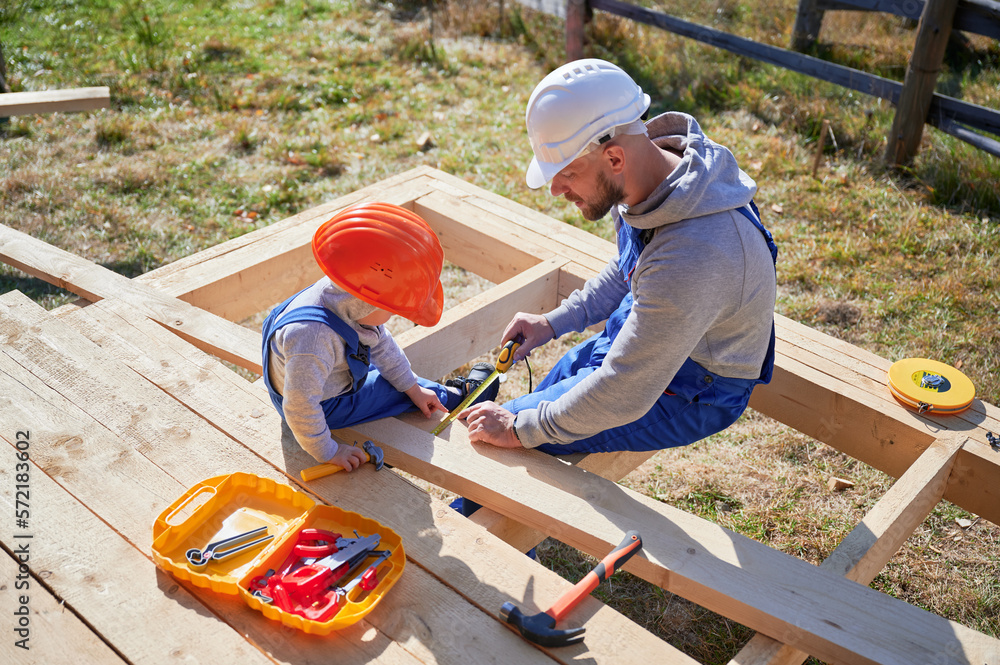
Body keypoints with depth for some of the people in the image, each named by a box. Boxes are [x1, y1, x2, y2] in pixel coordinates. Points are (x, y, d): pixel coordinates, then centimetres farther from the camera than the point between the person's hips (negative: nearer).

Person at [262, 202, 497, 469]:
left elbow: (381, 343, -1)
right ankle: (452, 396, 22)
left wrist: (412, 387, 8)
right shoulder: (312, 340, -47)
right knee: (395, 392, -2)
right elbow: (300, 407, -39)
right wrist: (327, 451, -25)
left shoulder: (347, 300, -19)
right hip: (329, 406, -7)